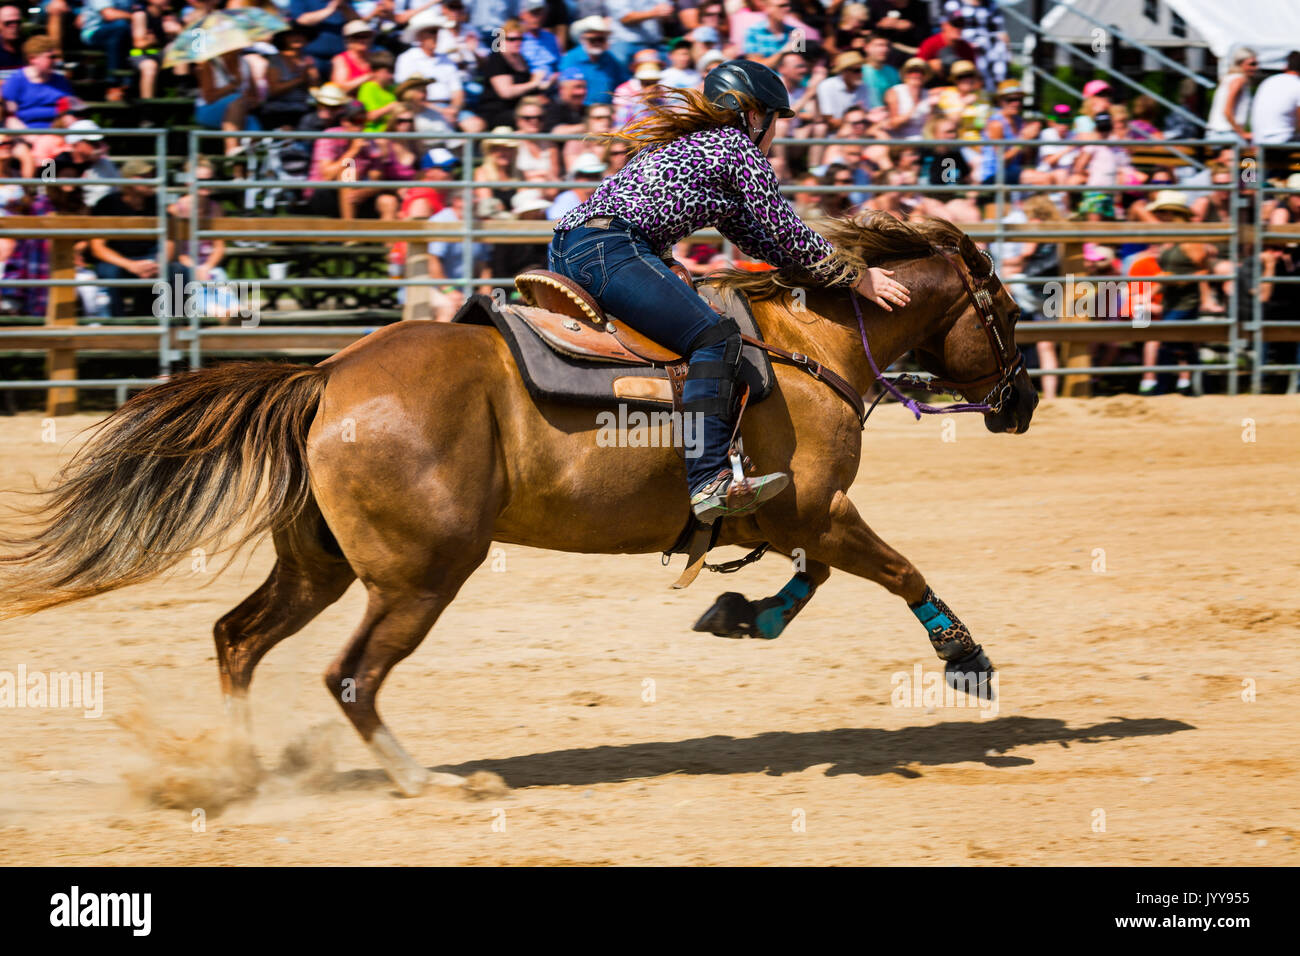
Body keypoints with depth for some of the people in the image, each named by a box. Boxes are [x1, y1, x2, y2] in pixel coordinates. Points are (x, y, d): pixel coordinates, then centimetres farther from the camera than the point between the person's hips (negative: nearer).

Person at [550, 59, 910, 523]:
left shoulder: (690, 144, 31)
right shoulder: (739, 147, 4)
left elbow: (755, 237, 35)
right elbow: (788, 235, 4)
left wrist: (835, 266, 33)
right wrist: (858, 278, 15)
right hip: (610, 249, -10)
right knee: (714, 338, -17)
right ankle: (709, 481, -31)